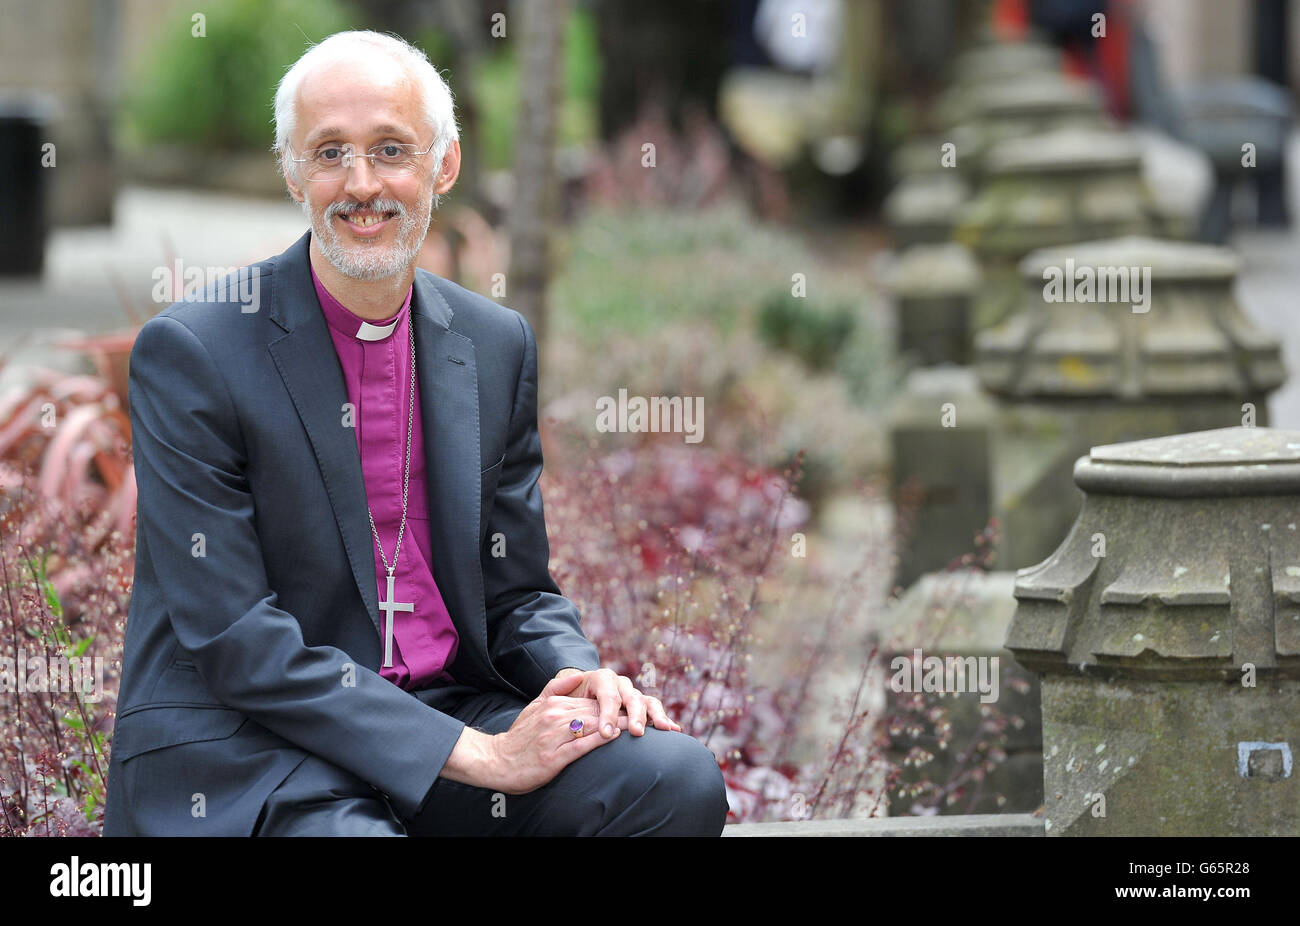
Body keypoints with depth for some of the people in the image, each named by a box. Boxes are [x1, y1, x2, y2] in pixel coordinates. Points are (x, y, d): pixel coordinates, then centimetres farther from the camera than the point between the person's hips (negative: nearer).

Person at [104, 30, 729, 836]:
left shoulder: (498, 346, 10)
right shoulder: (192, 355, -8)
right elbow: (235, 638, -14)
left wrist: (579, 678, -9)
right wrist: (477, 754, -19)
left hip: (446, 705, 6)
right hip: (242, 752, -6)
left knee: (678, 778, -19)